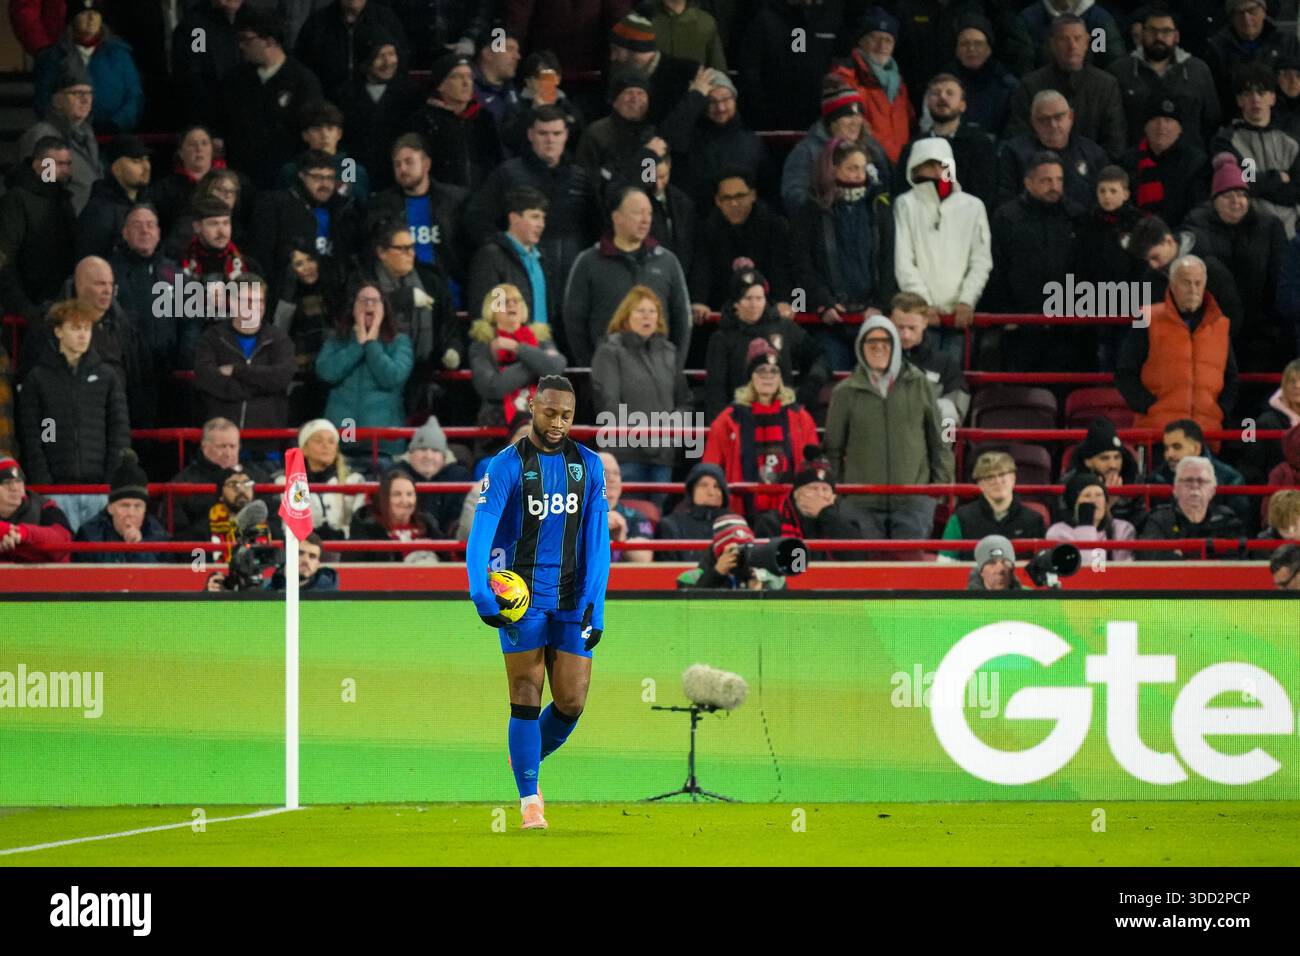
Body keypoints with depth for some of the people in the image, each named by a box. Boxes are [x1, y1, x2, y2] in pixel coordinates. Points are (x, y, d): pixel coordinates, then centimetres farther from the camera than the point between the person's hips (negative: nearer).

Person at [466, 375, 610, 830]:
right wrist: (481, 596, -25)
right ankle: (529, 798, 4)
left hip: (572, 601, 3)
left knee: (572, 702, 0)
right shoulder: (507, 466, -5)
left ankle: (529, 757, 28)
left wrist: (593, 605, -5)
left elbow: (597, 540, 4)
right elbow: (481, 533, -12)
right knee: (526, 700, -4)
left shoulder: (589, 465, 6)